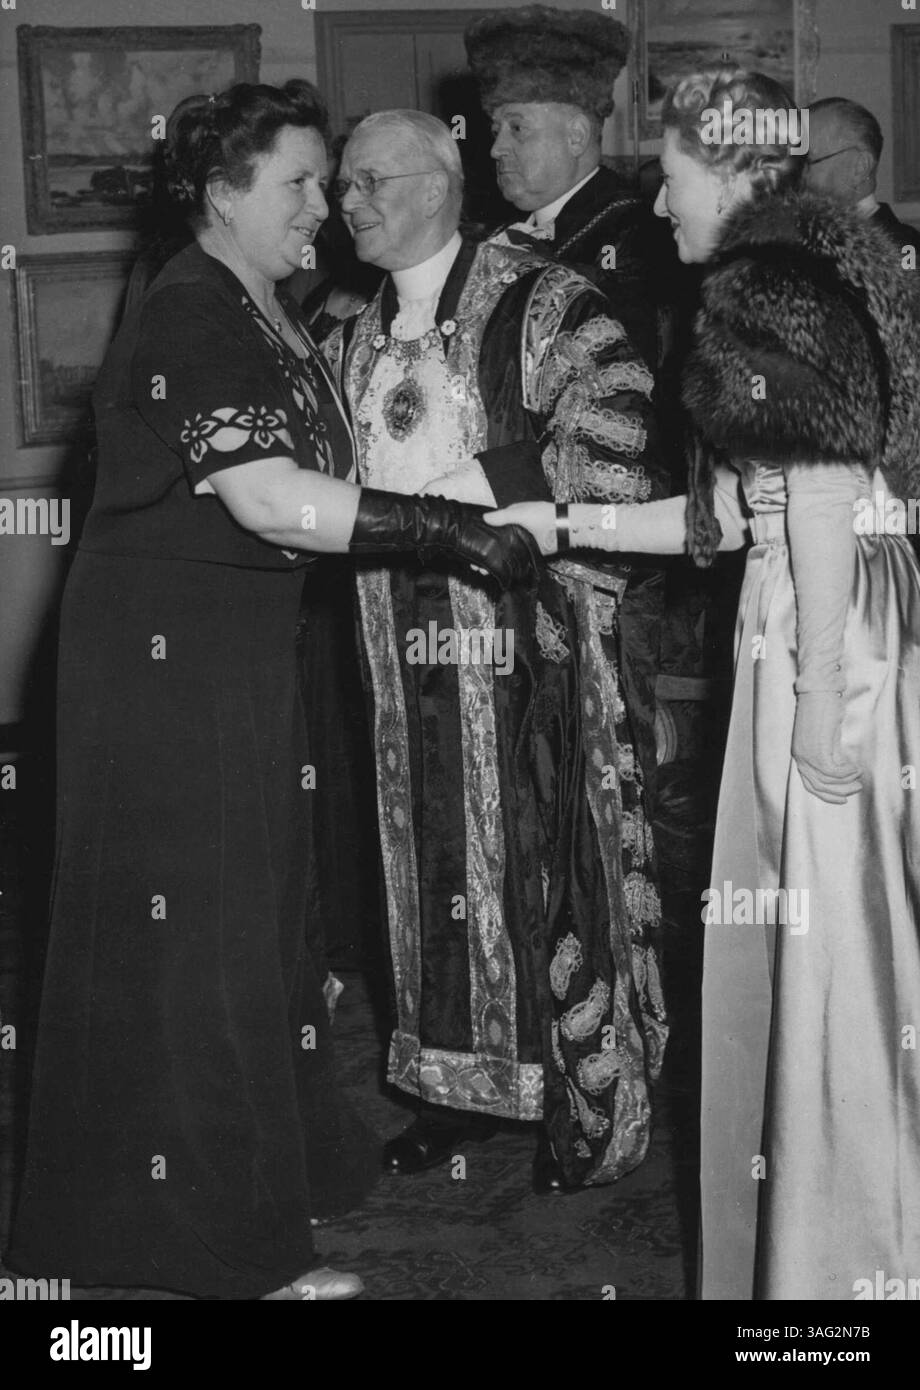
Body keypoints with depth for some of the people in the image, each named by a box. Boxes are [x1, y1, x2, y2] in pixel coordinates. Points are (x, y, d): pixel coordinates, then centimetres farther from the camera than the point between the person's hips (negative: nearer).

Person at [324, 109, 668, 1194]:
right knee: (434, 861, 11)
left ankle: (591, 1103, 13)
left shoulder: (539, 303, -6)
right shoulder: (352, 342, 15)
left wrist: (470, 495, -18)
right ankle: (465, 1079, 24)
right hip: (405, 638, 6)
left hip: (528, 633, -6)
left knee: (545, 860, 0)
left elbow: (613, 422, -16)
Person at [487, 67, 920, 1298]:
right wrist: (567, 525, 17)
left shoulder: (768, 292, -12)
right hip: (819, 627, 9)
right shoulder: (795, 280, 17)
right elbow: (741, 510, 17)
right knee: (807, 917, 15)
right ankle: (814, 1209, 26)